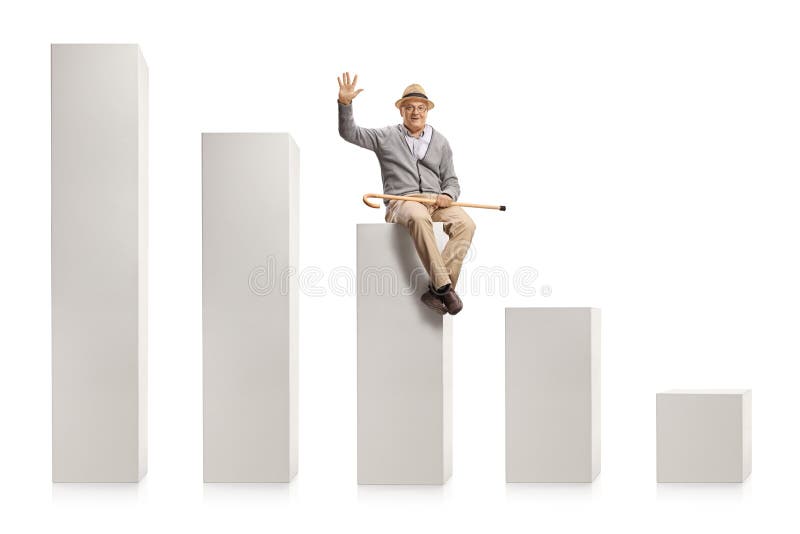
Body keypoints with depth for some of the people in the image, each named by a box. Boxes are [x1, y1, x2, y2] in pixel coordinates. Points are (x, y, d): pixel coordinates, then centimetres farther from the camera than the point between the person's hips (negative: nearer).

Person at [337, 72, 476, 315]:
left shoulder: (440, 141, 20)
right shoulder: (386, 137, 13)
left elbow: (451, 180, 21)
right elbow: (349, 133, 8)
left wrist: (448, 195, -2)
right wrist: (345, 103, -8)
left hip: (435, 200, 4)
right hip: (401, 201, -3)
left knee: (466, 223, -29)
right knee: (419, 217, -41)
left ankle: (435, 290, -30)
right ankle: (444, 286, -40)